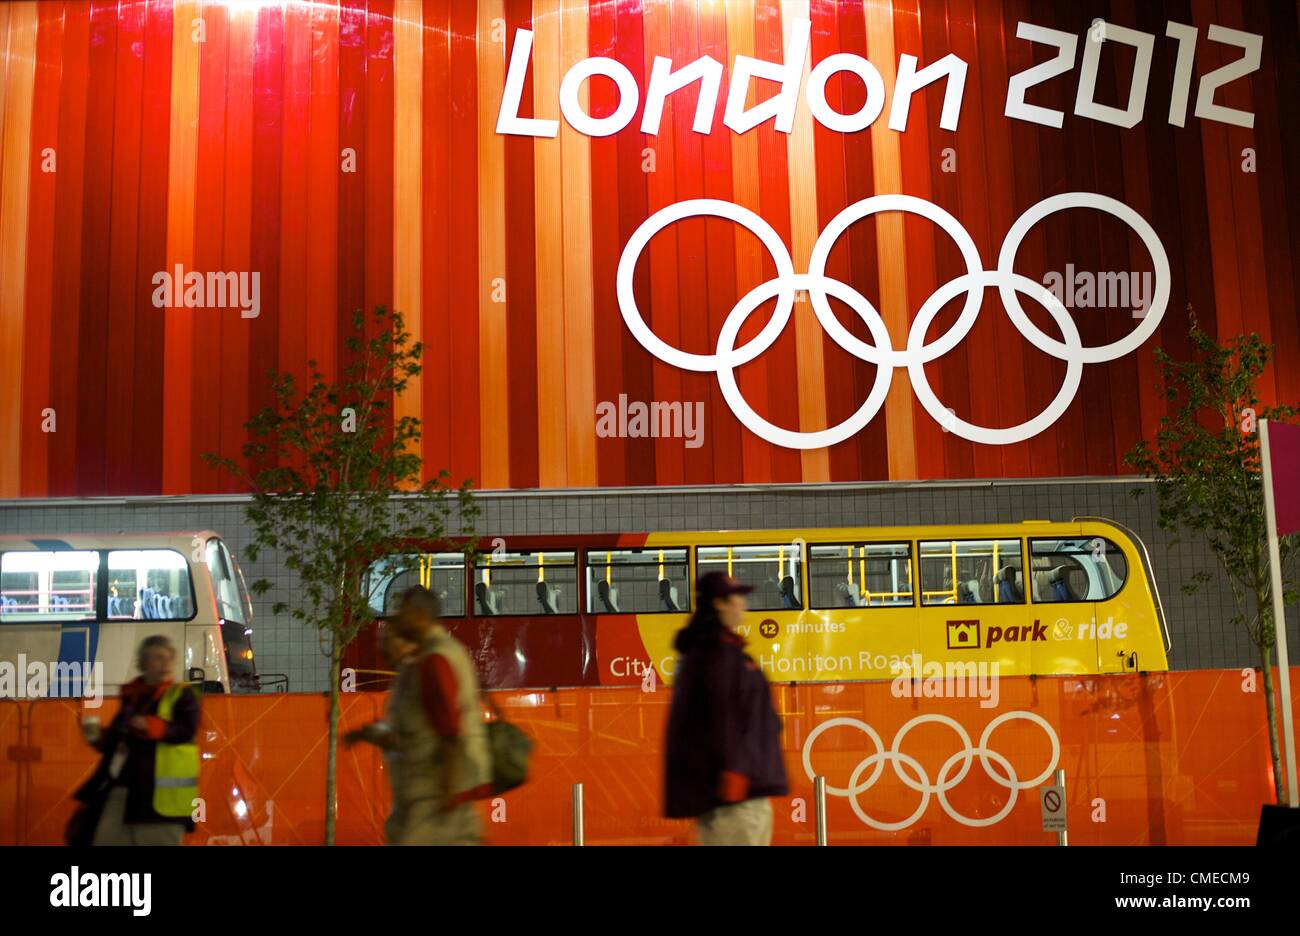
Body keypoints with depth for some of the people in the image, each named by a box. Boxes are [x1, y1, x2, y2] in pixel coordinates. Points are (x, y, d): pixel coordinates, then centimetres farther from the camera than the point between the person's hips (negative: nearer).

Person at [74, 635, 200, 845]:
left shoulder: (181, 695, 1)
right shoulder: (131, 696, 17)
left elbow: (187, 730, -16)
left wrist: (154, 727, -29)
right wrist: (98, 737, 5)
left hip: (159, 792, -6)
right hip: (119, 788, 6)